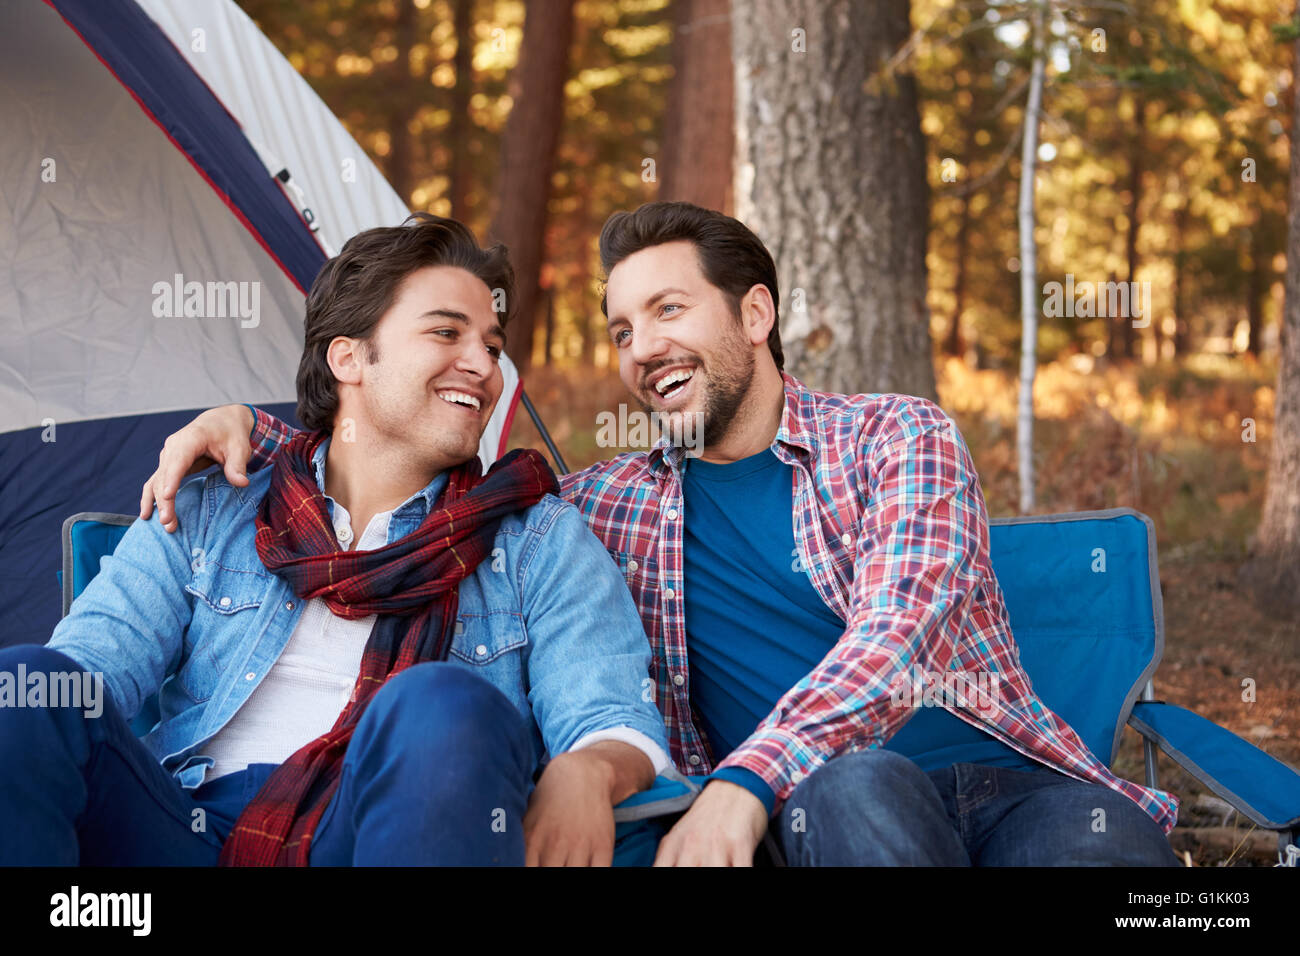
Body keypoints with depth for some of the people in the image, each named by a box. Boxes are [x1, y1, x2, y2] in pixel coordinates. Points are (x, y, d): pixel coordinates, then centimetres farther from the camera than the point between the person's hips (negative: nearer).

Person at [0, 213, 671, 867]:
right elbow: (88, 665, 7)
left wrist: (585, 771, -24)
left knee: (445, 708, -34)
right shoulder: (202, 517, 19)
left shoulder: (540, 540, 15)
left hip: (405, 841, -2)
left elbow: (617, 721, 3)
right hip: (189, 836, 2)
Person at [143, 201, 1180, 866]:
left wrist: (743, 784, -27)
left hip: (1010, 773, -1)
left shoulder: (898, 437, 6)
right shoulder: (617, 502, 17)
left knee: (1104, 842, -38)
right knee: (856, 780, -37)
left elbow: (897, 634, -12)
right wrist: (249, 426, 13)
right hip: (832, 806, 1)